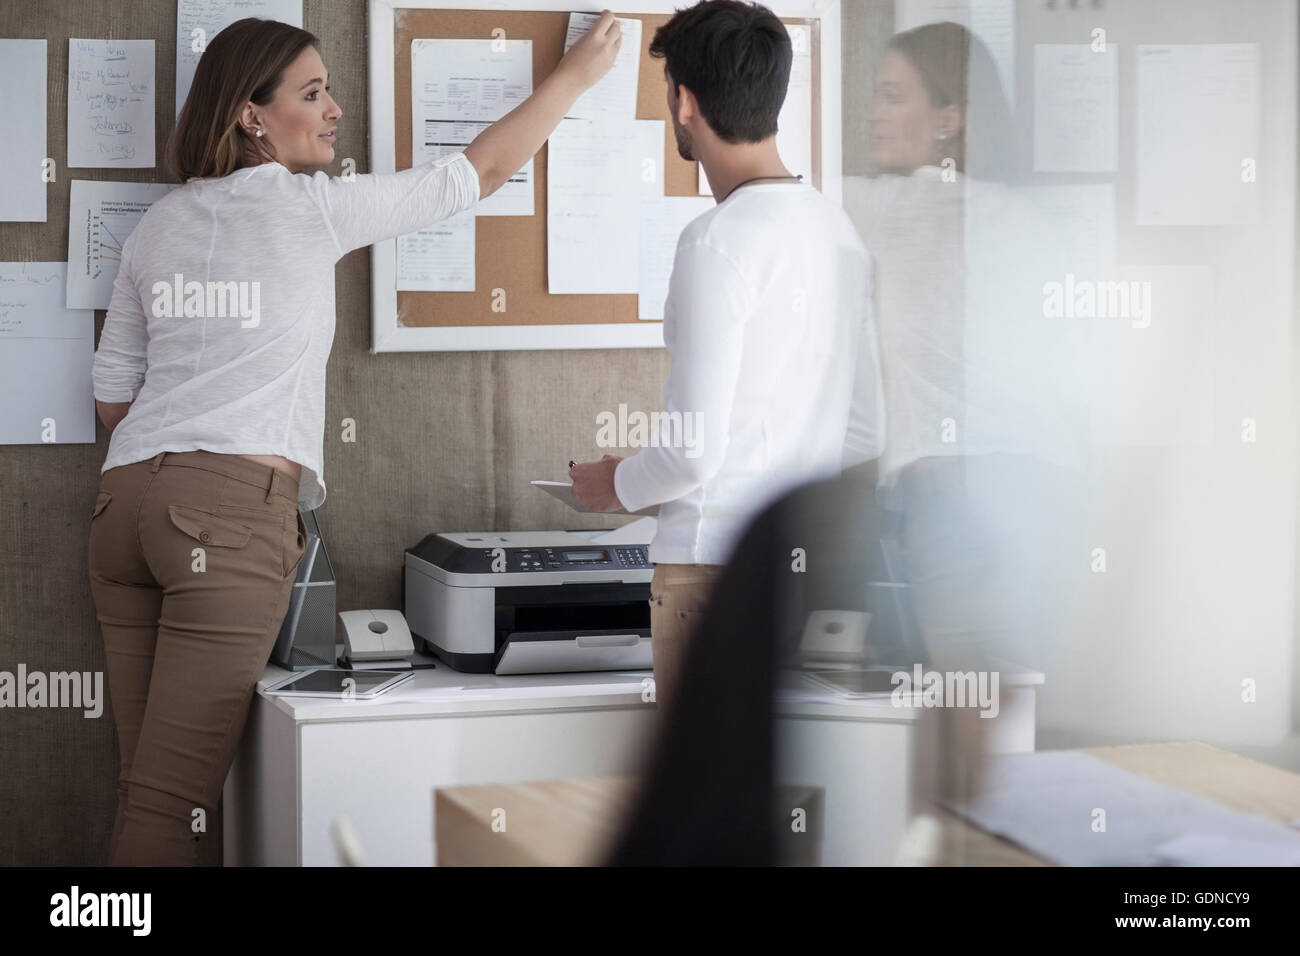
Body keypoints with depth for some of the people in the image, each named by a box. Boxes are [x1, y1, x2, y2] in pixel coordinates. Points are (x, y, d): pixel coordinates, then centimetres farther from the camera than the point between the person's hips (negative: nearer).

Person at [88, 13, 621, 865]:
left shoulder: (160, 225, 17)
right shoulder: (309, 207, -1)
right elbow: (483, 171, 9)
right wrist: (576, 74, 20)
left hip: (127, 497, 7)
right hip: (236, 508, -7)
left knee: (149, 783, 7)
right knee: (176, 794, -8)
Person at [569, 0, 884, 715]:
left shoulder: (718, 240, -15)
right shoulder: (837, 229, 10)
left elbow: (694, 450, -17)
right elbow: (868, 433, 15)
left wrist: (615, 486, 2)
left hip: (717, 568, -8)